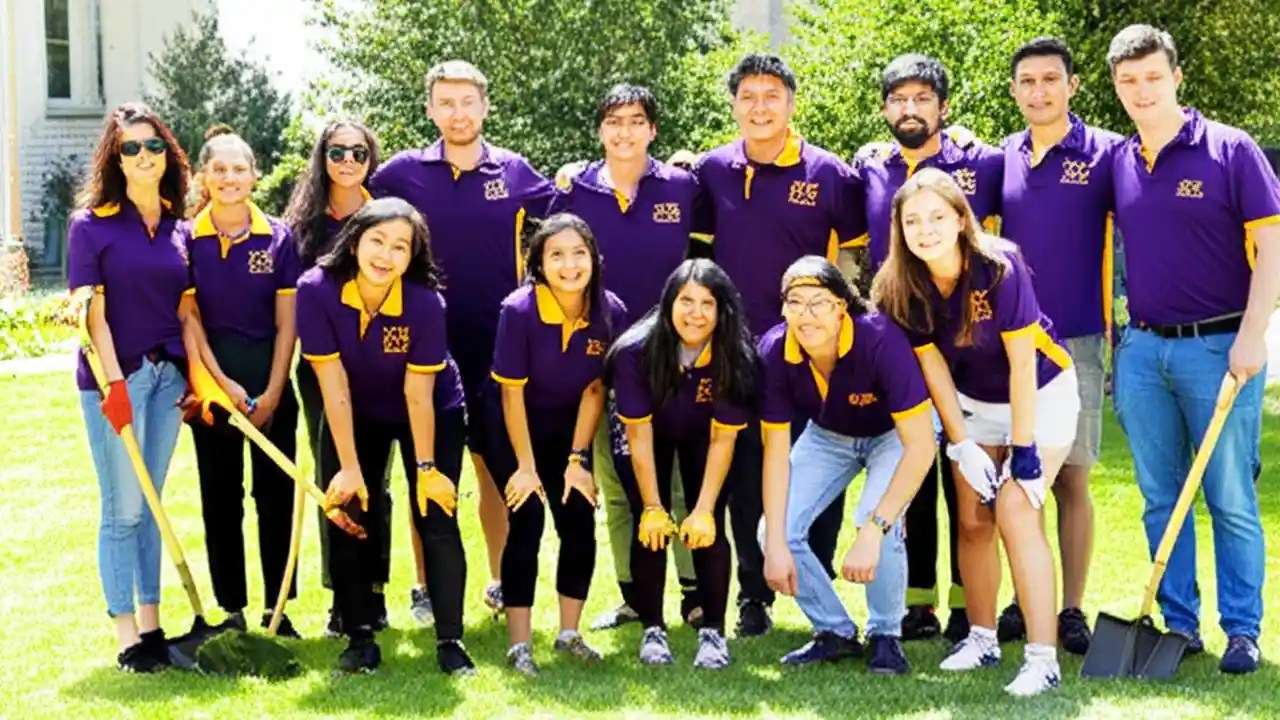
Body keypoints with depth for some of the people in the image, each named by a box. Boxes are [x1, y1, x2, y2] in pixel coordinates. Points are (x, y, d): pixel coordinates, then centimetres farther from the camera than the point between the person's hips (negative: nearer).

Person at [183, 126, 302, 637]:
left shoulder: (278, 238, -1)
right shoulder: (187, 240, -2)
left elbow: (286, 324, -1)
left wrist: (271, 394, -7)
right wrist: (223, 385, -13)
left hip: (270, 382, 0)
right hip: (211, 382, 0)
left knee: (275, 495, 3)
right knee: (220, 498, 6)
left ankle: (277, 608, 11)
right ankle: (232, 609, 15)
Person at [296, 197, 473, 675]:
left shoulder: (424, 301, -30)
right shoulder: (317, 290, -26)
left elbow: (418, 393, -23)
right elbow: (333, 385, -23)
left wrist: (426, 468, -17)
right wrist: (349, 467, -21)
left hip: (433, 415, -2)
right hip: (355, 417, 2)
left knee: (437, 521, -9)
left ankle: (451, 642, 0)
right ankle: (360, 638, 11)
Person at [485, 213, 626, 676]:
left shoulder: (610, 312, -18)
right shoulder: (519, 310, -27)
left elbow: (594, 389, -8)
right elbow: (512, 391, -20)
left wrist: (577, 459, -8)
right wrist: (525, 467, -17)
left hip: (567, 425, 3)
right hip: (512, 427, -3)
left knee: (580, 524, -2)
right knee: (527, 521, -12)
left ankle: (569, 633, 14)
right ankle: (519, 644, -5)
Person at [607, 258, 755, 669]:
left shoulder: (736, 358, -29)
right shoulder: (636, 351, -31)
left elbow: (723, 439, -23)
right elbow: (639, 434, -24)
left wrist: (703, 509, -25)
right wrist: (653, 507, -22)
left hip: (702, 439, 0)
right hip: (649, 438, 0)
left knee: (710, 529, -11)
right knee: (650, 529, -9)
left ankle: (713, 632, -4)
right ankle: (652, 630, 1)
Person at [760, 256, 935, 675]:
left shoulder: (880, 340, -38)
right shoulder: (774, 352, -26)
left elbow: (921, 445, -37)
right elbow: (776, 451, -18)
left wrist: (873, 530, -44)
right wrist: (775, 545, -23)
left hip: (894, 431, -4)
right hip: (827, 434, 4)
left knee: (877, 522, -29)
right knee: (779, 530, -11)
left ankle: (885, 636, -3)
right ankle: (835, 632, 13)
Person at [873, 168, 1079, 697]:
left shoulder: (999, 268, -30)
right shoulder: (902, 290, -17)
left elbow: (1022, 364, -25)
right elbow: (934, 368, -8)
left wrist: (1024, 450, -23)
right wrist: (964, 447, -10)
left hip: (1041, 395, -5)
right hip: (973, 402, 5)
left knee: (1015, 511, -17)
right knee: (973, 519, 2)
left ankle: (1043, 659, -15)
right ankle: (983, 638, 21)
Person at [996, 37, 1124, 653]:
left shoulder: (1105, 154, -3)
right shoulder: (999, 159, 7)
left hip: (1075, 341, -3)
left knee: (1071, 479, 2)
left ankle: (1072, 611, 10)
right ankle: (1023, 603, 18)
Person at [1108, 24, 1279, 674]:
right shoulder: (1118, 163, 8)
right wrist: (1115, 339, 12)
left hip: (1219, 347, -4)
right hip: (1142, 349, 5)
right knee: (1161, 499, 9)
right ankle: (1180, 625, 18)